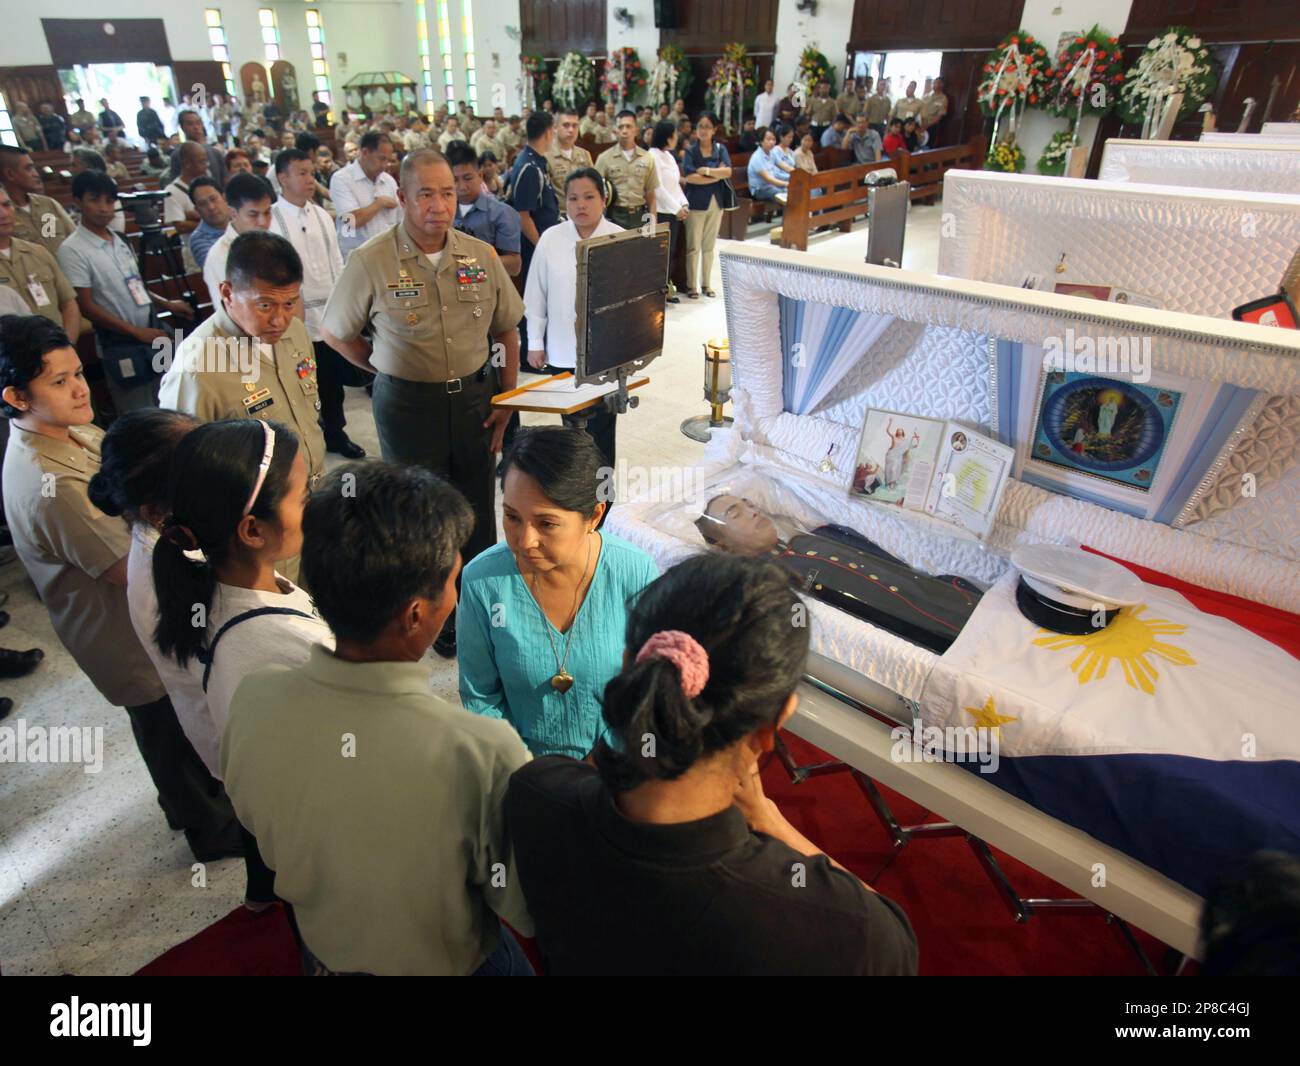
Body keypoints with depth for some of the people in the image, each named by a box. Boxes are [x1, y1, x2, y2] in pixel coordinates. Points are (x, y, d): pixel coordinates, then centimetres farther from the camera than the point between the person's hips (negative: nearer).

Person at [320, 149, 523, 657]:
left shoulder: (481, 255, -1)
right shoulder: (371, 263, -11)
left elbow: (507, 329, 7)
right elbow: (335, 333, 0)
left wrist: (508, 400, 1)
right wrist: (388, 368, 1)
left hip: (474, 397, 3)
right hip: (408, 405, -3)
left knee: (478, 510, 15)